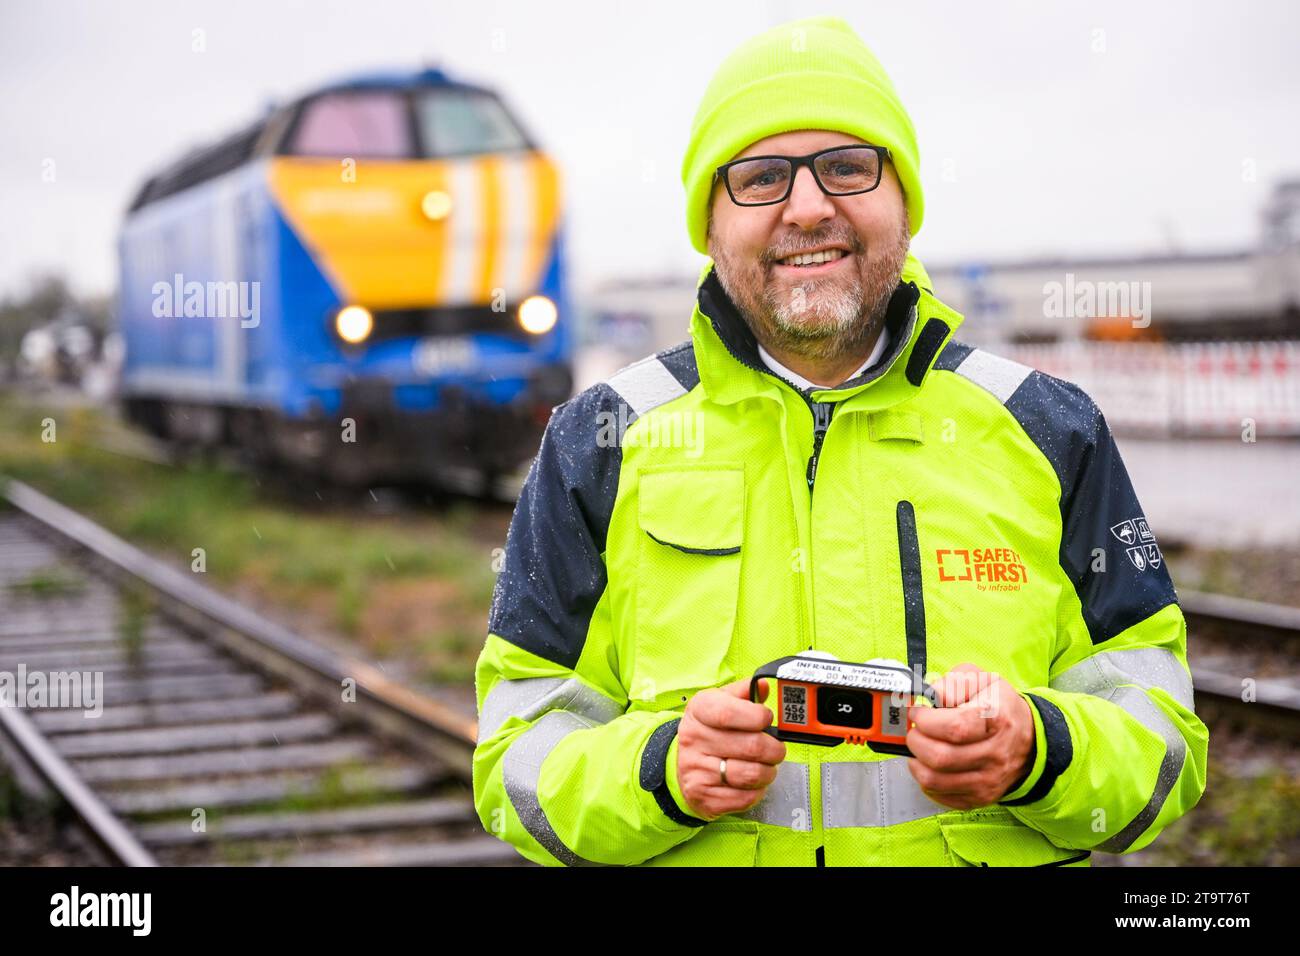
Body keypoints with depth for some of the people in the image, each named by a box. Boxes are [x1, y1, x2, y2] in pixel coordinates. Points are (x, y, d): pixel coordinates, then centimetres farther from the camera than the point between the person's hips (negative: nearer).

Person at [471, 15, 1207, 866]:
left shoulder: (1044, 434, 6)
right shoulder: (604, 448, 5)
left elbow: (1163, 740, 6)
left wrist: (1040, 751, -13)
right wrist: (659, 772, -15)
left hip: (993, 848, 1)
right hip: (691, 846, 0)